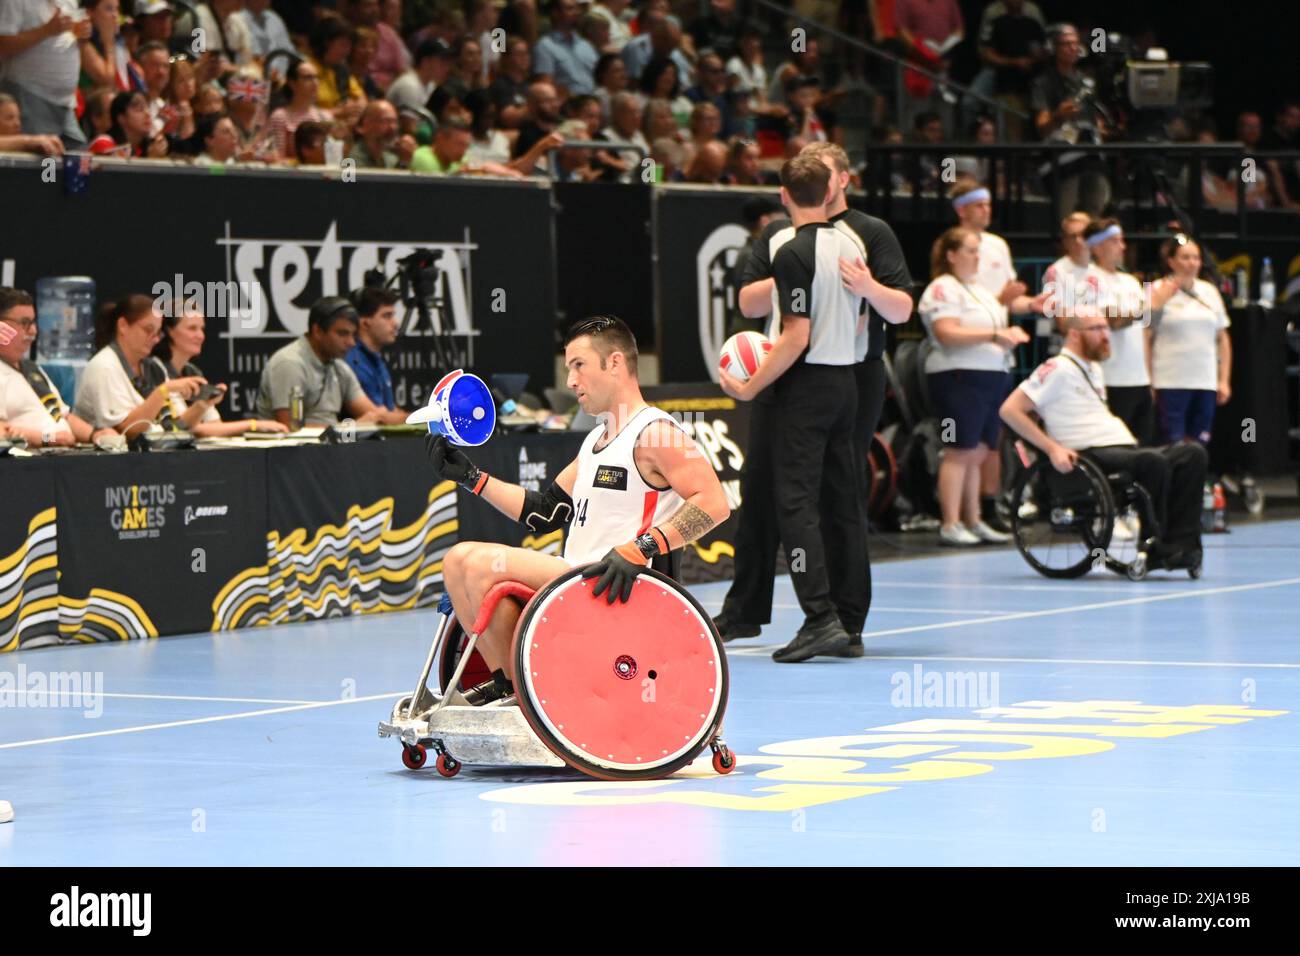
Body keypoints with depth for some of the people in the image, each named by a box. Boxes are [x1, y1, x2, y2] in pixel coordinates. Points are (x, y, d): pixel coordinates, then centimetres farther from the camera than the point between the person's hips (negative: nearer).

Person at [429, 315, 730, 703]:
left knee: (483, 565, -21)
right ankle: (505, 683, -1)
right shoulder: (596, 441, 21)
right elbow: (543, 511, 24)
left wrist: (640, 548, -29)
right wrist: (472, 478, 18)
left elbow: (713, 503, -21)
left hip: (609, 591, -10)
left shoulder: (654, 432, -10)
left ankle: (516, 684, -8)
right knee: (460, 559, 5)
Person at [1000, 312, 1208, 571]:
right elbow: (1010, 409, -9)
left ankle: (1180, 546, -21)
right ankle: (1154, 548, -23)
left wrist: (1131, 441, 15)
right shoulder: (1057, 369, -2)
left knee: (1193, 454, -12)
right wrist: (1052, 448, -15)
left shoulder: (1094, 370, 27)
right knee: (1154, 462, -34)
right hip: (1088, 457, -9)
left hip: (1124, 449, 9)